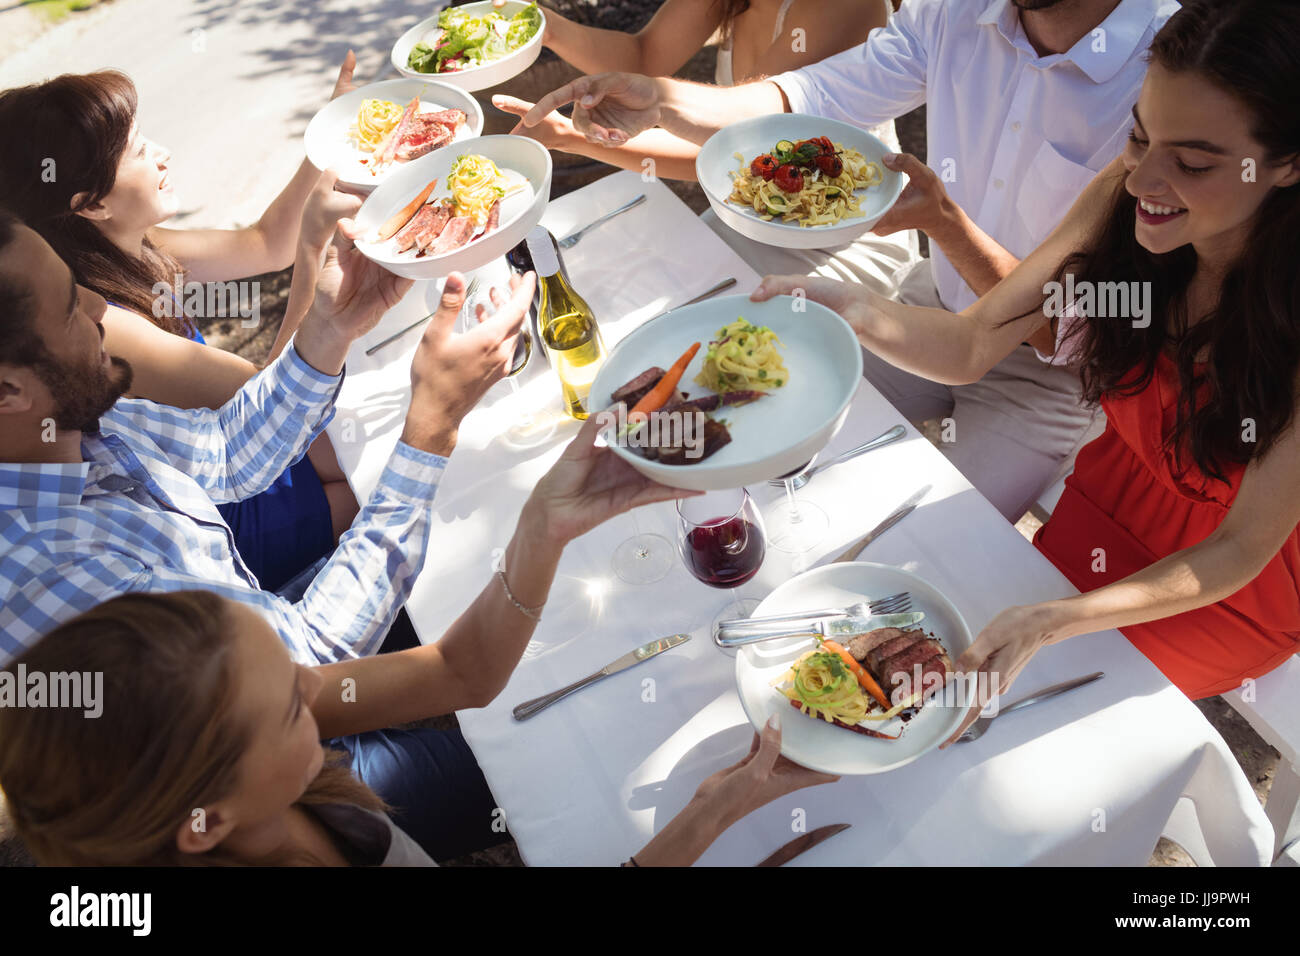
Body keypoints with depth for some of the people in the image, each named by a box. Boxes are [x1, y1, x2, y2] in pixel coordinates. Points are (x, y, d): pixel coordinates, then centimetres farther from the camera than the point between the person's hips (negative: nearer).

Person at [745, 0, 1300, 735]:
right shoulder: (1125, 195, -19)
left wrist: (1053, 622, -41)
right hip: (1112, 492, 4)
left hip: (1226, 591, -3)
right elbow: (972, 346, -16)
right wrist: (849, 309, -37)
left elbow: (1240, 552, -25)